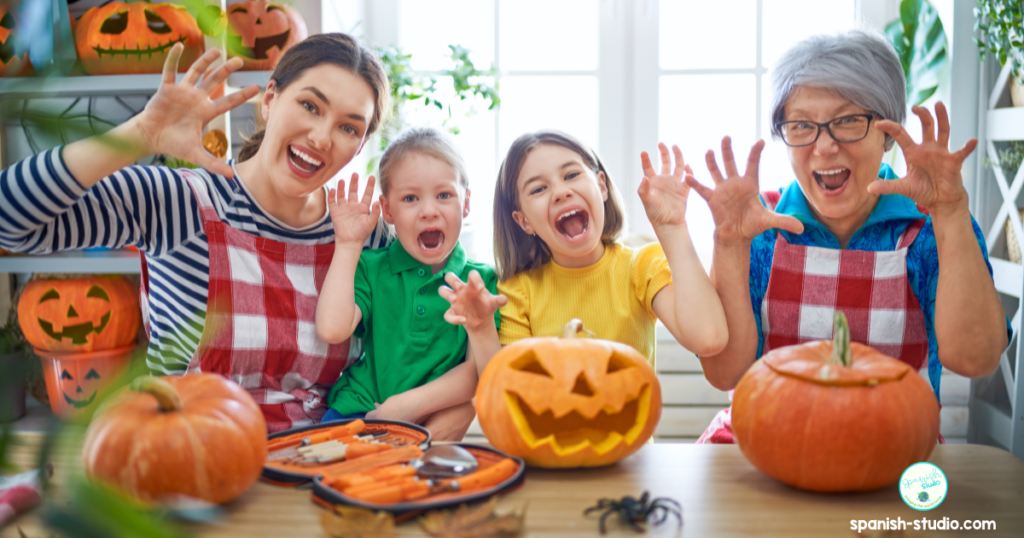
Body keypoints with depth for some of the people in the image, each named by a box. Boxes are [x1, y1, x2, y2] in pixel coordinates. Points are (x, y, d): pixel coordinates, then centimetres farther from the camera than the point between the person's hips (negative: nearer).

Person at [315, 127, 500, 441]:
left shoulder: (480, 281, 5)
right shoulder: (370, 268, 8)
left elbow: (479, 371, -2)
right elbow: (332, 329, -11)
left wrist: (407, 406, -12)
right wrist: (348, 245, -2)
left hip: (432, 426, 0)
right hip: (357, 413, 0)